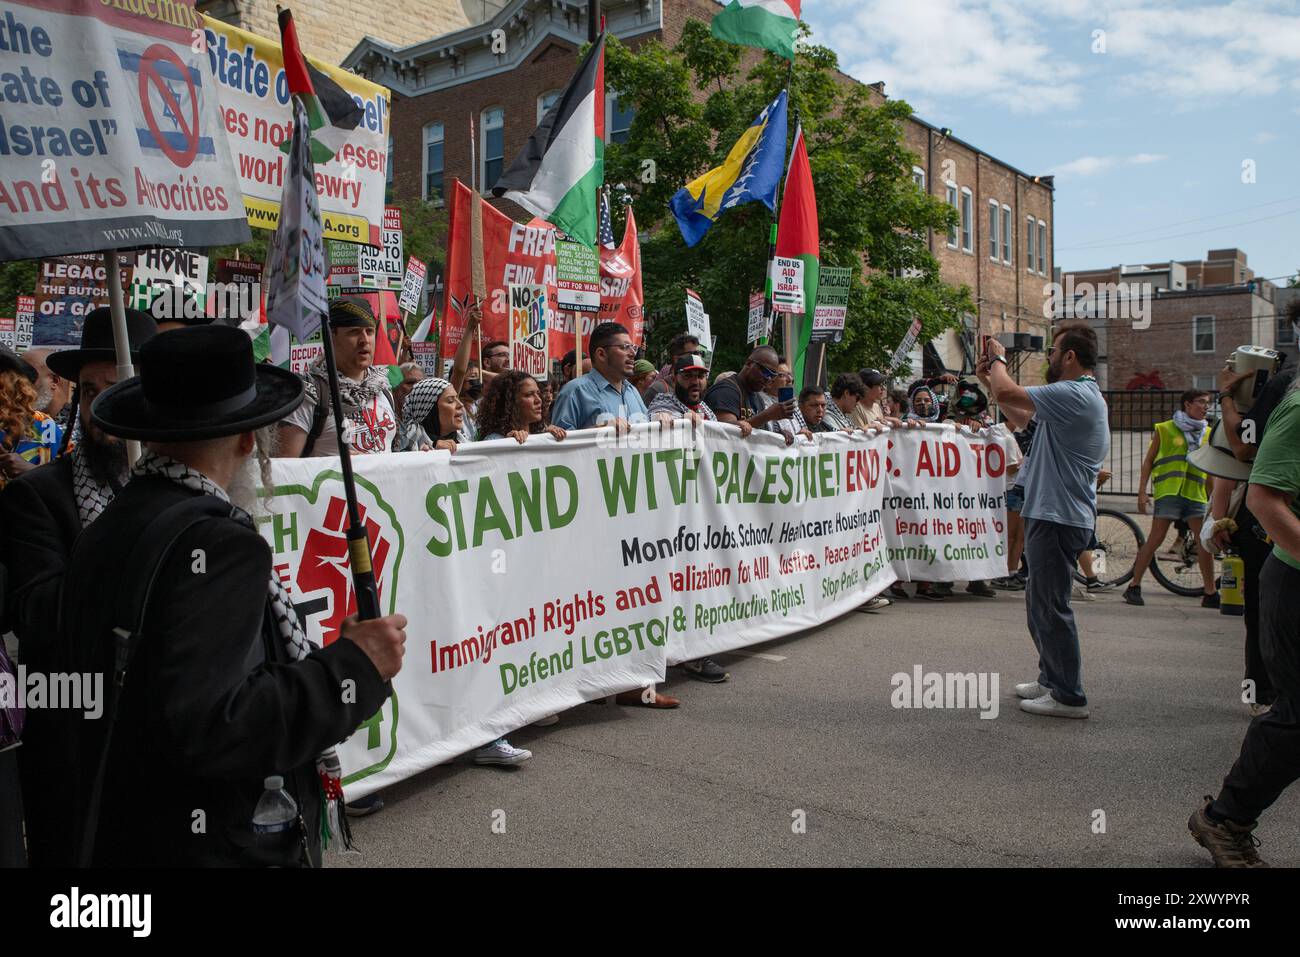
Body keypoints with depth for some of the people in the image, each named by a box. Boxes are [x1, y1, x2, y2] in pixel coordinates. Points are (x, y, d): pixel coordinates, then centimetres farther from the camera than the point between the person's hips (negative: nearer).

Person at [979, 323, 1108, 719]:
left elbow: (1008, 393, -23)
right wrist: (988, 379, 18)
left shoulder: (1074, 395, -18)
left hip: (1058, 519, -11)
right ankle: (1051, 679, 30)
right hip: (1053, 514, 11)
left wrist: (998, 359, -4)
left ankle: (1069, 696, 3)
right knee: (1039, 601, 20)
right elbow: (1019, 416, 25)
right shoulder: (1079, 396, 17)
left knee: (1050, 606, -5)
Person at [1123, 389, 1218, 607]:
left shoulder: (1208, 434, 16)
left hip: (1196, 494, 4)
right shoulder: (1165, 429, 5)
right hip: (1169, 491, -4)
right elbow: (1149, 460, 6)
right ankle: (1134, 587, 0)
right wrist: (1142, 491, -2)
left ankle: (1210, 593, 10)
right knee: (1156, 539, -7)